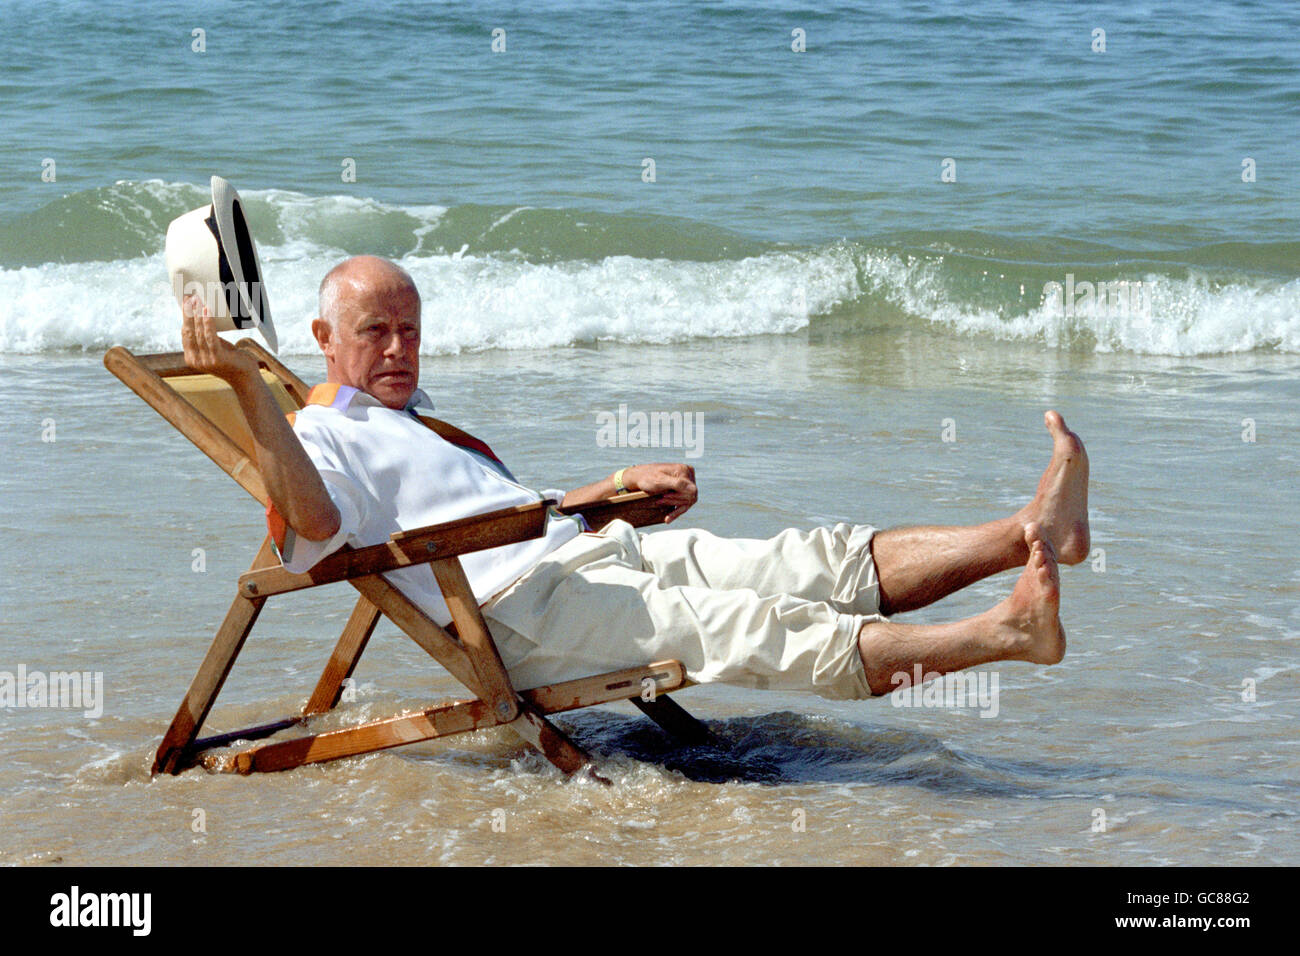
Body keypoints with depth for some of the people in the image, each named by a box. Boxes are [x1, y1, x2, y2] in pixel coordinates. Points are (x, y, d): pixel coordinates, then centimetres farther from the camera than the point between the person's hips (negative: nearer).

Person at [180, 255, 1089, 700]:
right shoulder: (320, 433, 3)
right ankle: (1001, 632, -42)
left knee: (817, 564, -10)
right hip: (524, 606, -9)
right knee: (758, 627, -26)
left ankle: (1033, 531, -25)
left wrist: (621, 483, 22)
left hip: (601, 550, 9)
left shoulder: (422, 418, 33)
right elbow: (313, 521, -21)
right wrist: (247, 383, -32)